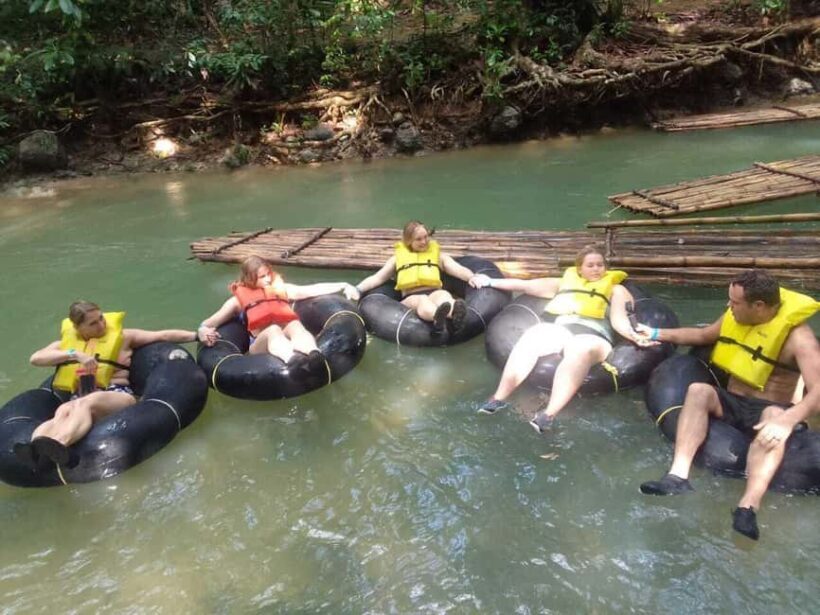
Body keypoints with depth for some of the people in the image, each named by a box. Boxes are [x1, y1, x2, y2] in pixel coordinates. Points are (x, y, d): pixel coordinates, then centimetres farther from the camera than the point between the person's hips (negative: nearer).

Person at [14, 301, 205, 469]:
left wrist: (197, 335, -3)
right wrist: (74, 354, -8)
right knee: (64, 410, -35)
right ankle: (36, 449, -65)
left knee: (87, 402, -37)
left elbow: (163, 336, 8)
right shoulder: (67, 343, 21)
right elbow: (35, 358, 5)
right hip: (80, 399, 2)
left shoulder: (122, 336, 16)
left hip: (118, 395, -2)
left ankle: (56, 445, -65)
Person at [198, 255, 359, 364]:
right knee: (273, 329, -36)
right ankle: (294, 361, -71)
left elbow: (314, 289, 14)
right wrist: (204, 332, -9)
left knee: (295, 324, -32)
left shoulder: (281, 288, 23)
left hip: (286, 339, 2)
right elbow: (206, 325, 16)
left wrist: (343, 286, 3)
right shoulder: (239, 299, 18)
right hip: (260, 345, -2)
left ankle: (314, 355, -68)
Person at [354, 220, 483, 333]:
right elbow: (377, 278, 21)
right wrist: (355, 290, 4)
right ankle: (438, 316, -73)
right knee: (421, 301, -37)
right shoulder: (398, 257, 25)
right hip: (410, 299, 0)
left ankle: (454, 312, -72)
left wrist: (471, 277, -13)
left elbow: (458, 269, 10)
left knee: (444, 294, -36)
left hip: (434, 294, 1)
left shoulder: (438, 255, 24)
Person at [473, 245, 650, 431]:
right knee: (532, 336, -32)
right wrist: (491, 282, 25)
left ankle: (548, 415, -51)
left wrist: (634, 336, -12)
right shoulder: (565, 282, 32)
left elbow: (619, 320, 10)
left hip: (593, 334, -2)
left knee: (578, 351, -38)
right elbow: (525, 285, 30)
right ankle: (499, 399, -35)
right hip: (559, 328, 2)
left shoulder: (615, 289, 27)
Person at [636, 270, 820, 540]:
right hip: (731, 402, 5)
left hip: (767, 409, -5)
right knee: (698, 389, -27)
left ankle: (747, 508, -59)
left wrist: (788, 420, -46)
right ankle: (678, 475, -44)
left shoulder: (797, 336, -16)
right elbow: (702, 335, 24)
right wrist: (657, 334, 21)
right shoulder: (735, 317, 4)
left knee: (776, 418, -40)